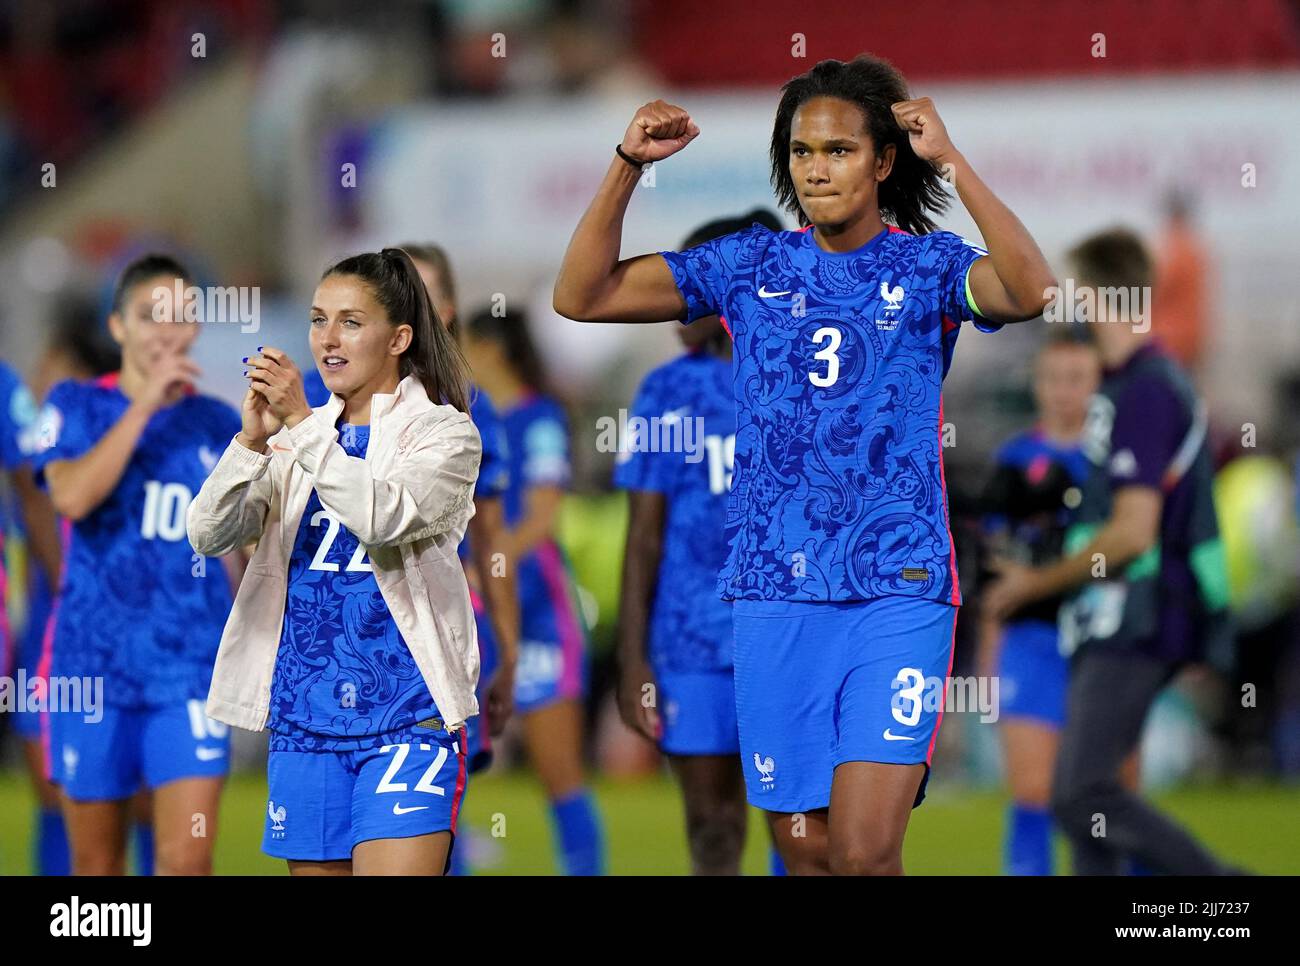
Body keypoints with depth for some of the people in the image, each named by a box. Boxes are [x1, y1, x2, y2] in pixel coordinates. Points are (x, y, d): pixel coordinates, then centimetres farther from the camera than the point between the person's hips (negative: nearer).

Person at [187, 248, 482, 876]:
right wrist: (253, 438, -13)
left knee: (395, 869, -17)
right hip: (304, 717, 5)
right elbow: (208, 536, 2)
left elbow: (385, 516, -20)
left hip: (402, 712, -5)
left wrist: (300, 423, -21)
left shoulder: (444, 431, 0)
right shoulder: (301, 439, 15)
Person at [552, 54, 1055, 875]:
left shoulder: (926, 266, 1)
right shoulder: (752, 267, 9)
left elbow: (1031, 292, -21)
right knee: (806, 851, 7)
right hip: (774, 597, 3)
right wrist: (627, 168, -4)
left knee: (865, 854, -14)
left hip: (896, 596, -3)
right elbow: (583, 297, 8)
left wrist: (950, 161, -24)